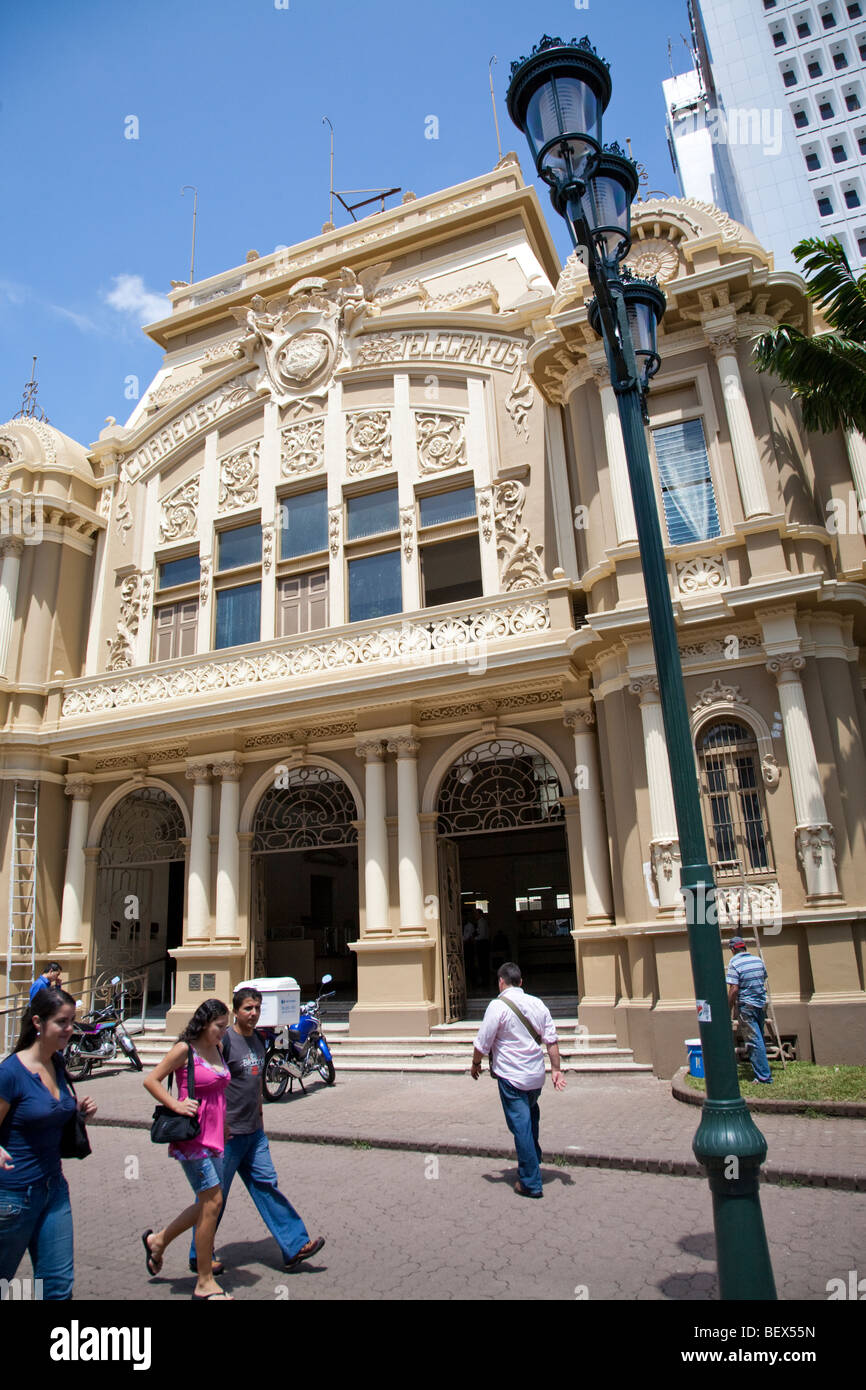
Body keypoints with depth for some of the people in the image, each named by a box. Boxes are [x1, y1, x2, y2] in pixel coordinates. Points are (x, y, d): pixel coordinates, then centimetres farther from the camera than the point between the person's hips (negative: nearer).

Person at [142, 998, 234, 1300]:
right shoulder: (184, 1049, -12)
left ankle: (158, 1240, 36)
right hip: (192, 1136, -8)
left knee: (207, 1204, 14)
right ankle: (204, 1283, 8)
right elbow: (151, 1080, -9)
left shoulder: (217, 1049, 9)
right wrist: (176, 1105, -19)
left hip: (214, 1136, 8)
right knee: (212, 1201, -6)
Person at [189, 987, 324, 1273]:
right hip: (227, 1132, -7)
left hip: (254, 1131, 7)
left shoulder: (258, 1041, 9)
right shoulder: (225, 1040, -16)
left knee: (266, 1185, 8)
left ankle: (294, 1247, 11)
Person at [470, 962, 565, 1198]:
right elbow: (551, 1040, 2)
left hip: (511, 1076, -6)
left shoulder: (498, 1006, -14)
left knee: (520, 1126, 2)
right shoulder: (538, 1004, 2)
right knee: (531, 1120, 25)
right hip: (536, 1075, 6)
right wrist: (556, 1069, 7)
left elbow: (483, 1043, -11)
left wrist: (475, 1064, 5)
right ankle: (533, 1160, 40)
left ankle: (531, 1183, 9)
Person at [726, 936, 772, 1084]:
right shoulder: (758, 960, 4)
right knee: (759, 1038, 18)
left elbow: (734, 989, -19)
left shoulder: (734, 963, -15)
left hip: (746, 1006, -6)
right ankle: (758, 1070, 28)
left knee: (755, 1041, -2)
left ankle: (764, 1076, -1)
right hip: (761, 1005, 7)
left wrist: (728, 1009, -11)